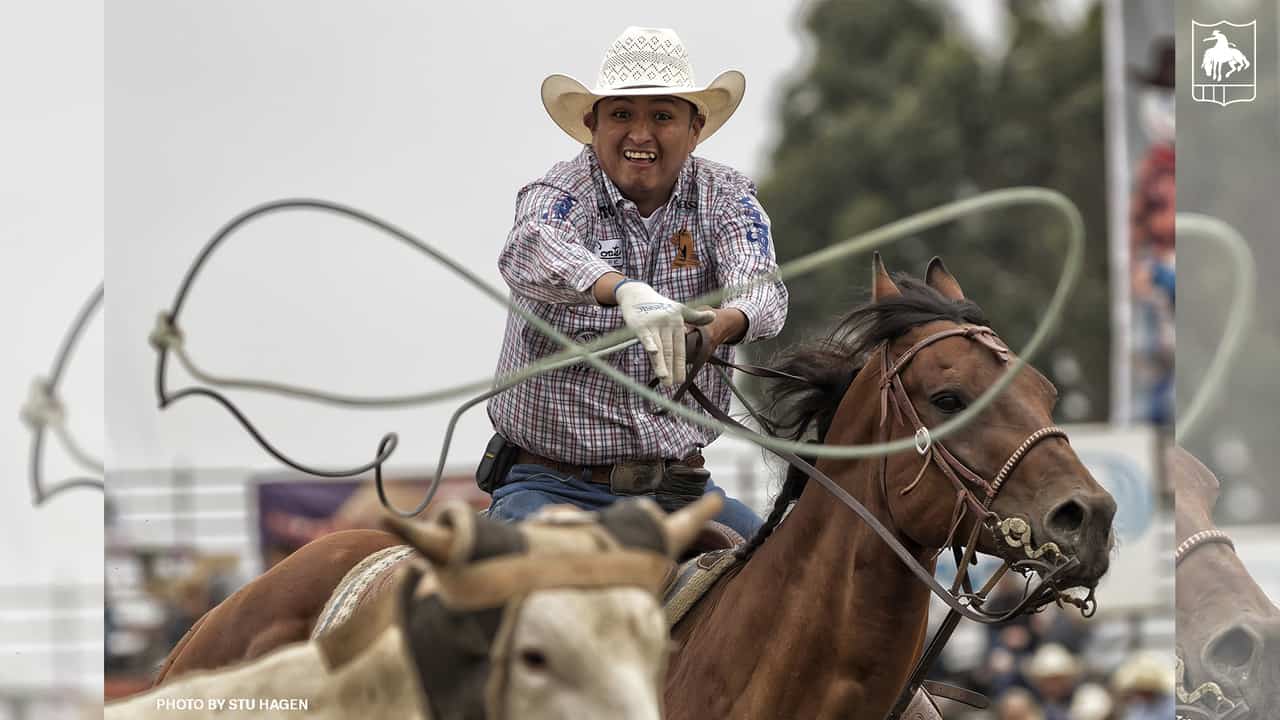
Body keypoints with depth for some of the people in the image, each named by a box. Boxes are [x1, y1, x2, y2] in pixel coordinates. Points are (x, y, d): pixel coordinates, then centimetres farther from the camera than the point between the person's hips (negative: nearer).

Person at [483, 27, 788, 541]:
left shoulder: (725, 198, 5)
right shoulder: (563, 192, -4)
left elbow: (757, 285, -16)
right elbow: (528, 250, -29)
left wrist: (720, 325, -41)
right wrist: (624, 290, -50)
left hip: (679, 485, 3)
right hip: (552, 483, -3)